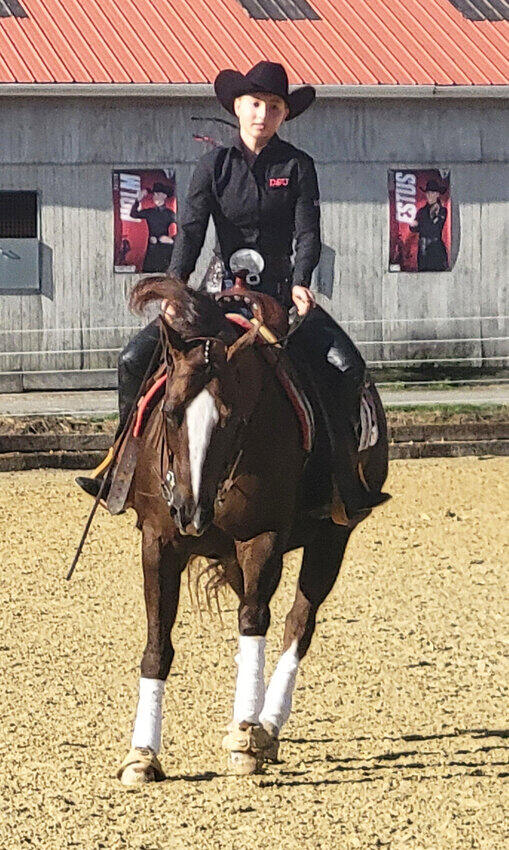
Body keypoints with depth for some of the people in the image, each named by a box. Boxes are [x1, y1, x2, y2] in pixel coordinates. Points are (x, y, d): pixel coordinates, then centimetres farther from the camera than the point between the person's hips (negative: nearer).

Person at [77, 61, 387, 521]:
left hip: (282, 290, 0)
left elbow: (307, 233, -6)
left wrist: (300, 284, -25)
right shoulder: (216, 165, 2)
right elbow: (191, 228, -6)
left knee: (347, 366, -20)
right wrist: (177, 284, -21)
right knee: (136, 358, -14)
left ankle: (346, 477, -9)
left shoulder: (298, 166, 1)